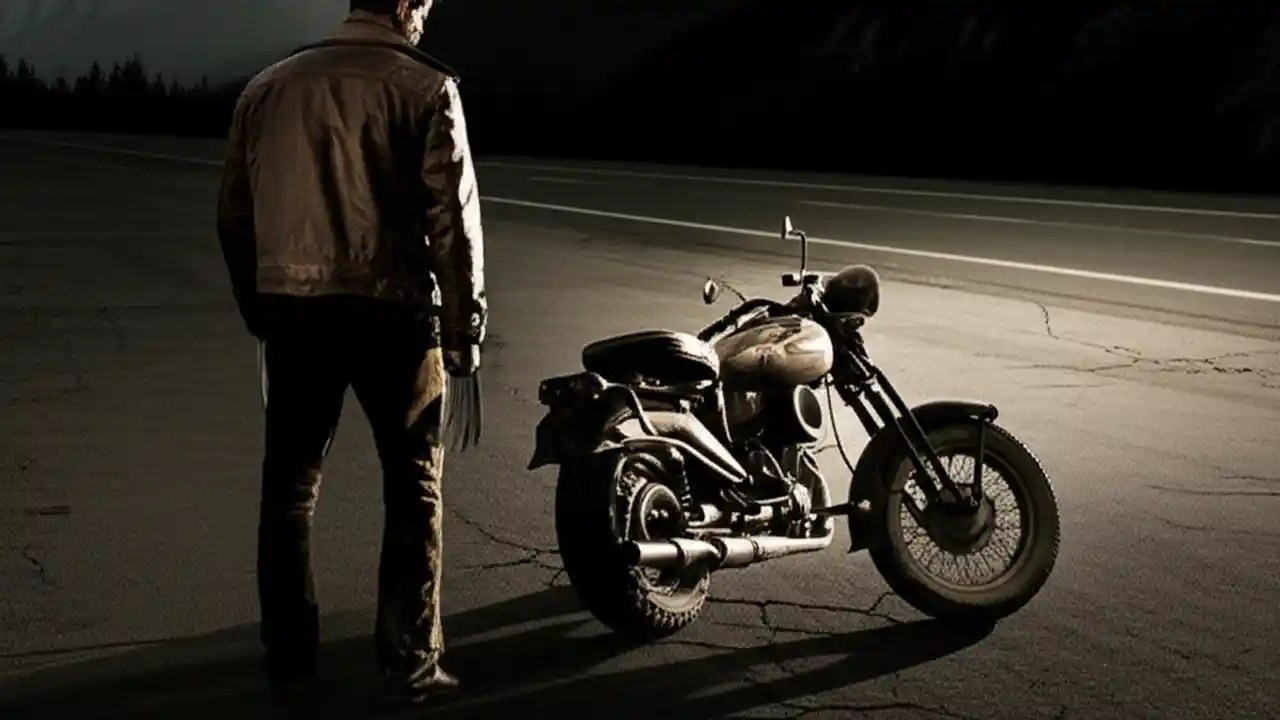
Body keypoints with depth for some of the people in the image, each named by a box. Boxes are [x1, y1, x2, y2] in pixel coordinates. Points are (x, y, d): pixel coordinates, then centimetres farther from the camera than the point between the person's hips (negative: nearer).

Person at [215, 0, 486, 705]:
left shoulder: (266, 88, 9)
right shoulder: (425, 87, -5)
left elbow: (234, 212, 11)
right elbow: (453, 216, -8)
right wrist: (464, 326, -1)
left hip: (291, 310, 4)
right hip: (390, 311, -4)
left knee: (289, 485, 14)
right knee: (413, 488, 7)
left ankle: (288, 653, 20)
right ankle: (410, 661, 8)